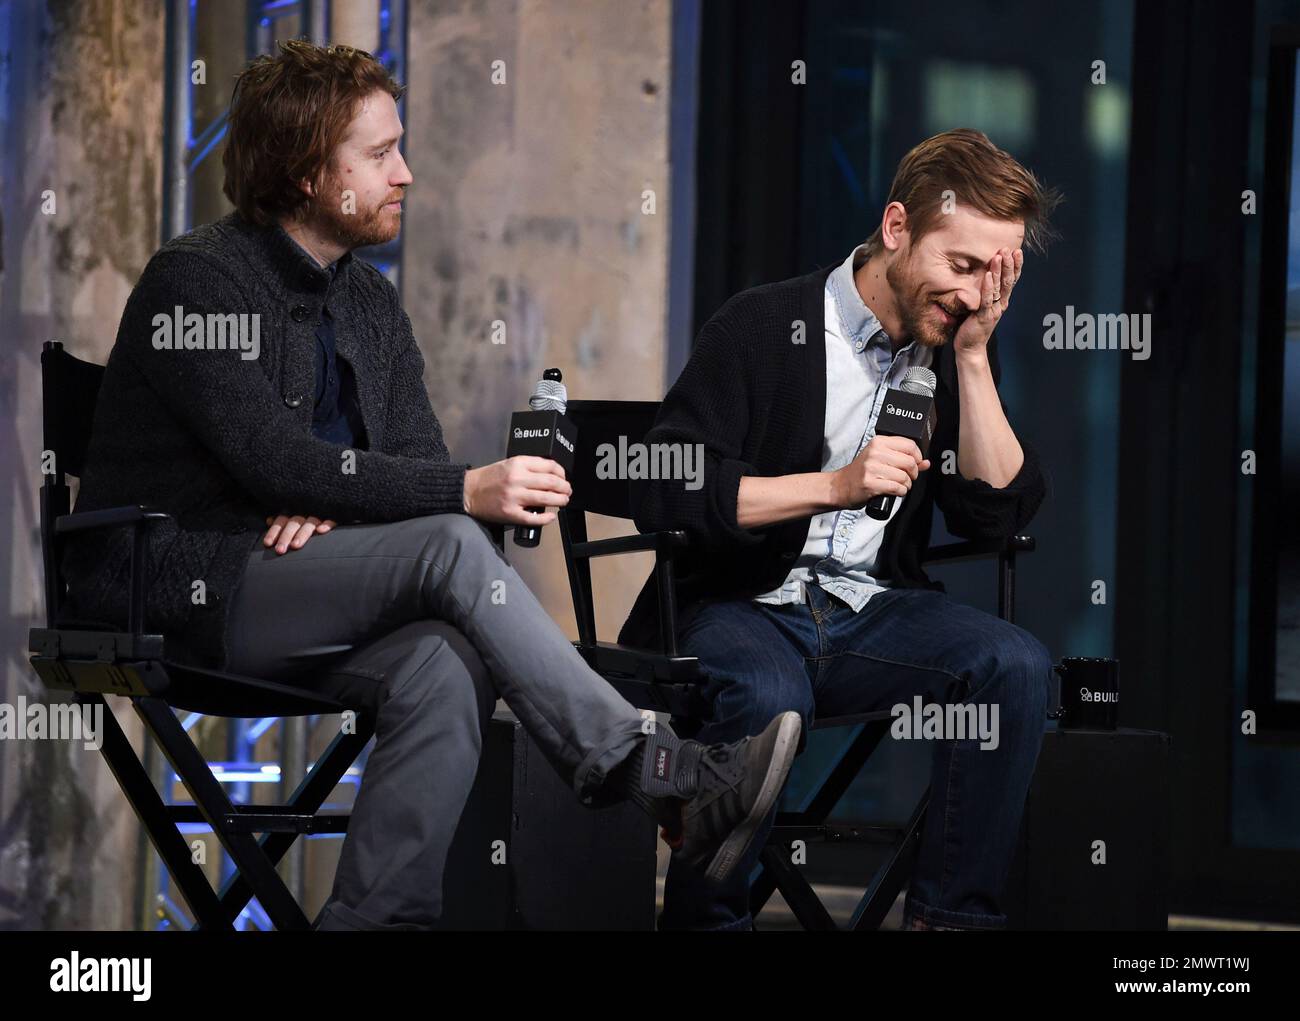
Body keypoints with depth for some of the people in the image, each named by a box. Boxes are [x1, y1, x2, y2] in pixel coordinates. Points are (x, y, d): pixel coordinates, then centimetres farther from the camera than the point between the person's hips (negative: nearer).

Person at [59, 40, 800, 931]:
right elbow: (268, 457, -21)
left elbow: (419, 457, 10)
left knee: (444, 668, -27)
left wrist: (333, 500, -14)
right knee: (451, 548, -26)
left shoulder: (369, 299, 14)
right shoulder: (198, 280, -11)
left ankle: (378, 918, -30)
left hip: (289, 593, 7)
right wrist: (467, 492, -26)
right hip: (176, 584, -7)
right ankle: (659, 777, -27)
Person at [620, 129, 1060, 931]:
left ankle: (953, 914, -17)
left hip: (873, 610, 5)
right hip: (740, 605, -5)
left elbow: (999, 514, 0)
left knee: (1015, 664, -23)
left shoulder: (958, 346, 8)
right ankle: (706, 918, -19)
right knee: (769, 694, -38)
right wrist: (835, 485, -23)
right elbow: (660, 494, -16)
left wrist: (974, 356, -9)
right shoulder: (763, 327, -8)